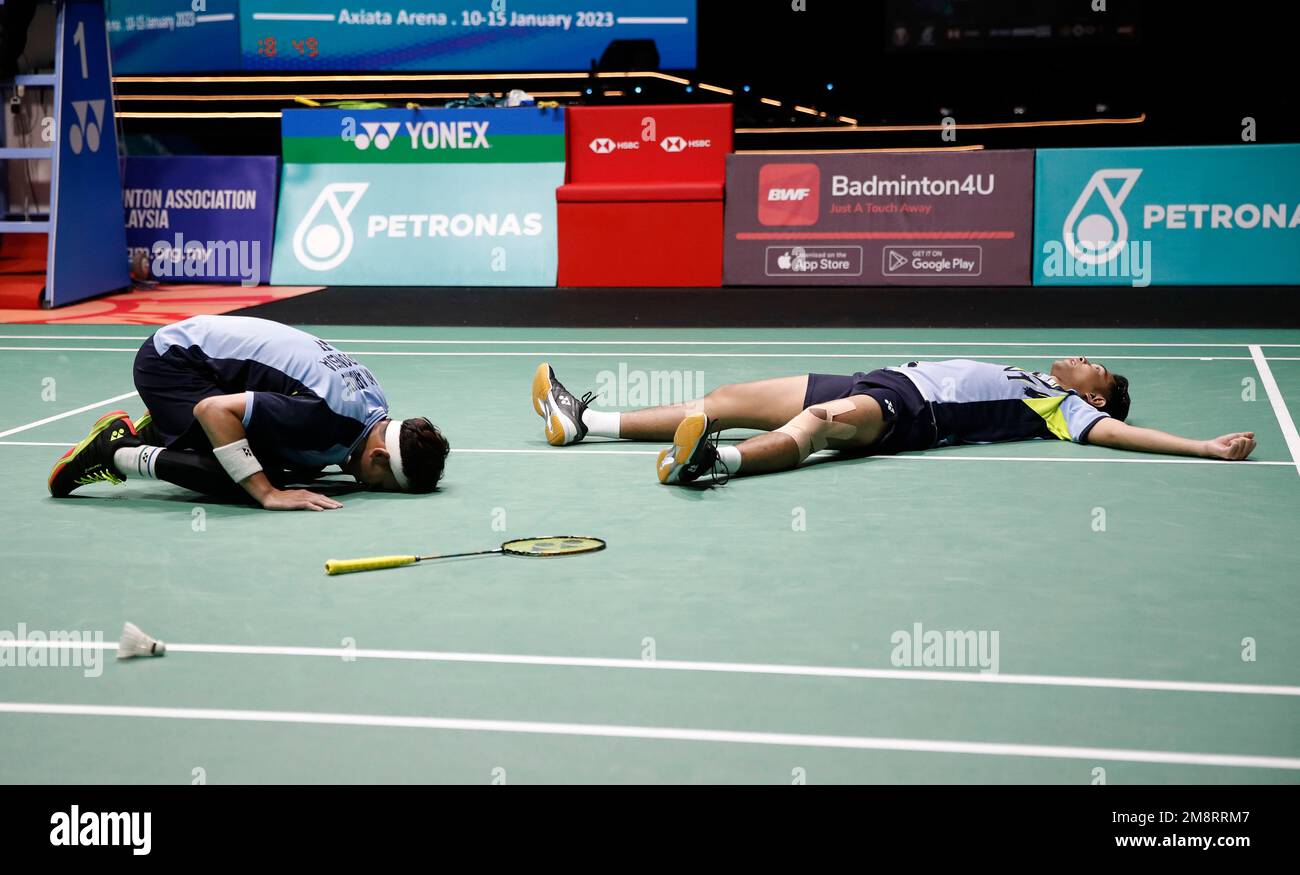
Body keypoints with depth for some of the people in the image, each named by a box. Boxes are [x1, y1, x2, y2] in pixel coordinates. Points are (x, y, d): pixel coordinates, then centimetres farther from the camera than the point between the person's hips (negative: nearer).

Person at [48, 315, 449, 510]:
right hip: (171, 358, -9)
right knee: (235, 478, -24)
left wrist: (343, 459, 0)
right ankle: (115, 452, -8)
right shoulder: (326, 414, -32)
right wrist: (268, 494, -34)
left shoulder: (374, 400, -5)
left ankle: (151, 432, 18)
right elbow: (214, 409, -33)